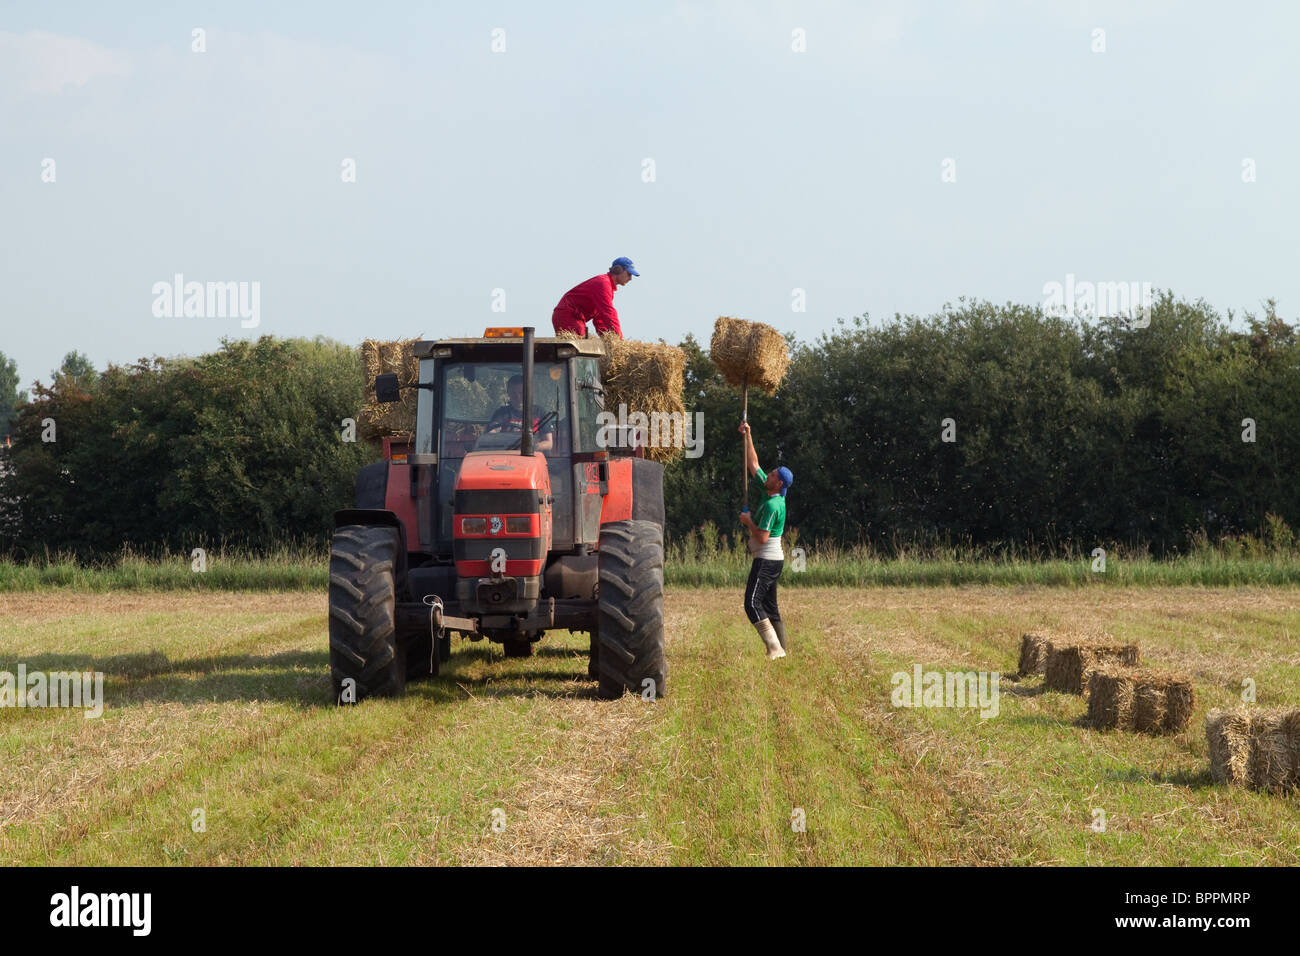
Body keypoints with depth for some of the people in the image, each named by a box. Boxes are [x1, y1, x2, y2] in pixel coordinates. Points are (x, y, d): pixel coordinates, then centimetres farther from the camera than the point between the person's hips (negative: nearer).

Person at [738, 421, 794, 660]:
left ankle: (774, 647, -22)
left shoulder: (772, 505, -18)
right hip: (773, 560, 10)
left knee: (753, 604, -15)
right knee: (770, 606, 10)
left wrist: (748, 522, -8)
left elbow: (762, 537, -23)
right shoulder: (773, 495, 9)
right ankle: (780, 651, 8)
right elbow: (753, 465, 18)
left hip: (766, 560, -10)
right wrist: (748, 437, 16)